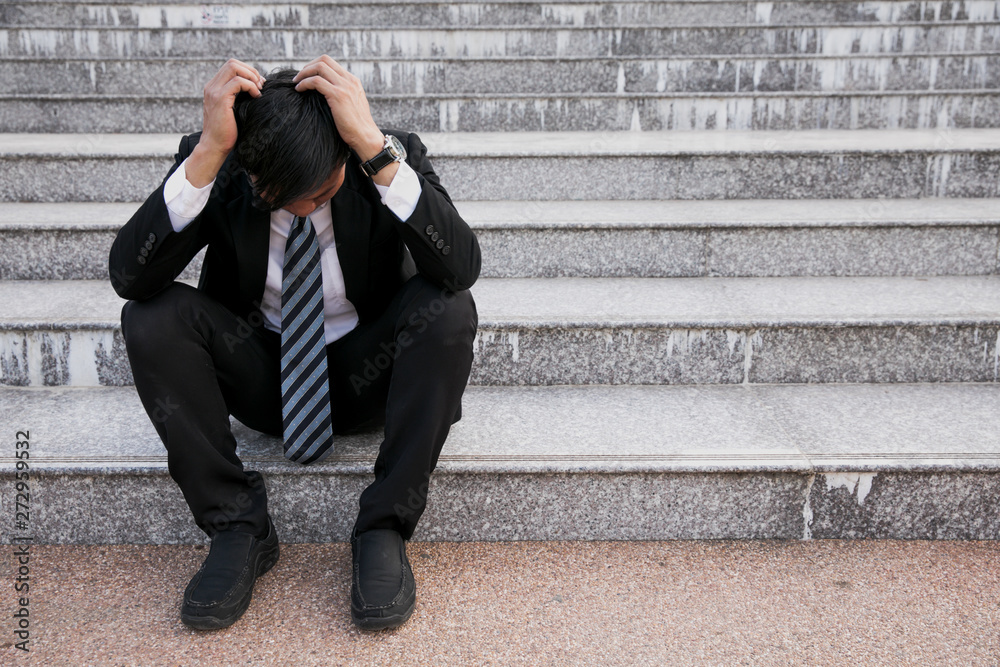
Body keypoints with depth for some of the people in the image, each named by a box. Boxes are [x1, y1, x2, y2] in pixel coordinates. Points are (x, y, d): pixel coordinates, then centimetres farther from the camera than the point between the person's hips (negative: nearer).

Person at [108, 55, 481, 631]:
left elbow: (461, 269, -35)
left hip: (364, 375, -1)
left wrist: (374, 146, -42)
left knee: (449, 311, -29)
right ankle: (239, 528, -12)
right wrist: (208, 152, -36)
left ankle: (384, 529, -17)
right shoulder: (211, 166, -15)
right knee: (149, 319, -23)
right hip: (260, 375, 1)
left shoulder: (394, 158, -18)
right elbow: (129, 278, -27)